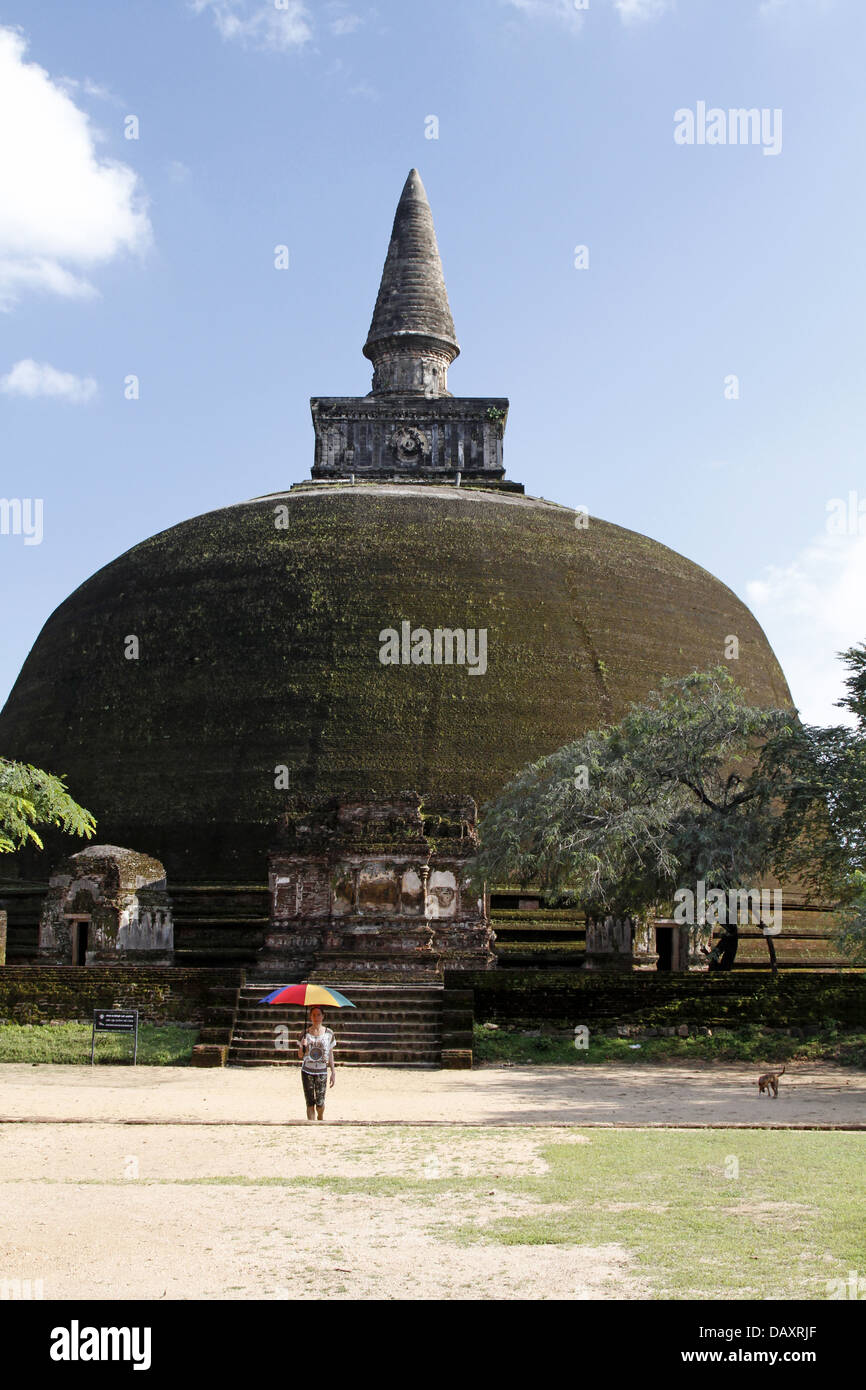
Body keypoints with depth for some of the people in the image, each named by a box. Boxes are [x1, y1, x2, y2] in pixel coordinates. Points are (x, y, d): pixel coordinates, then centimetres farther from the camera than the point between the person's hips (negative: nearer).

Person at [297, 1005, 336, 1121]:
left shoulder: (328, 1033, 2)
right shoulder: (305, 1033, 2)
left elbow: (330, 1054, 7)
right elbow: (300, 1056, 7)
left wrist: (333, 1072, 3)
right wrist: (303, 1047, -15)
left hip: (321, 1072, -1)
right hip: (307, 1071, 1)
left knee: (320, 1103, -3)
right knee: (310, 1102, 0)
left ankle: (321, 1119, 27)